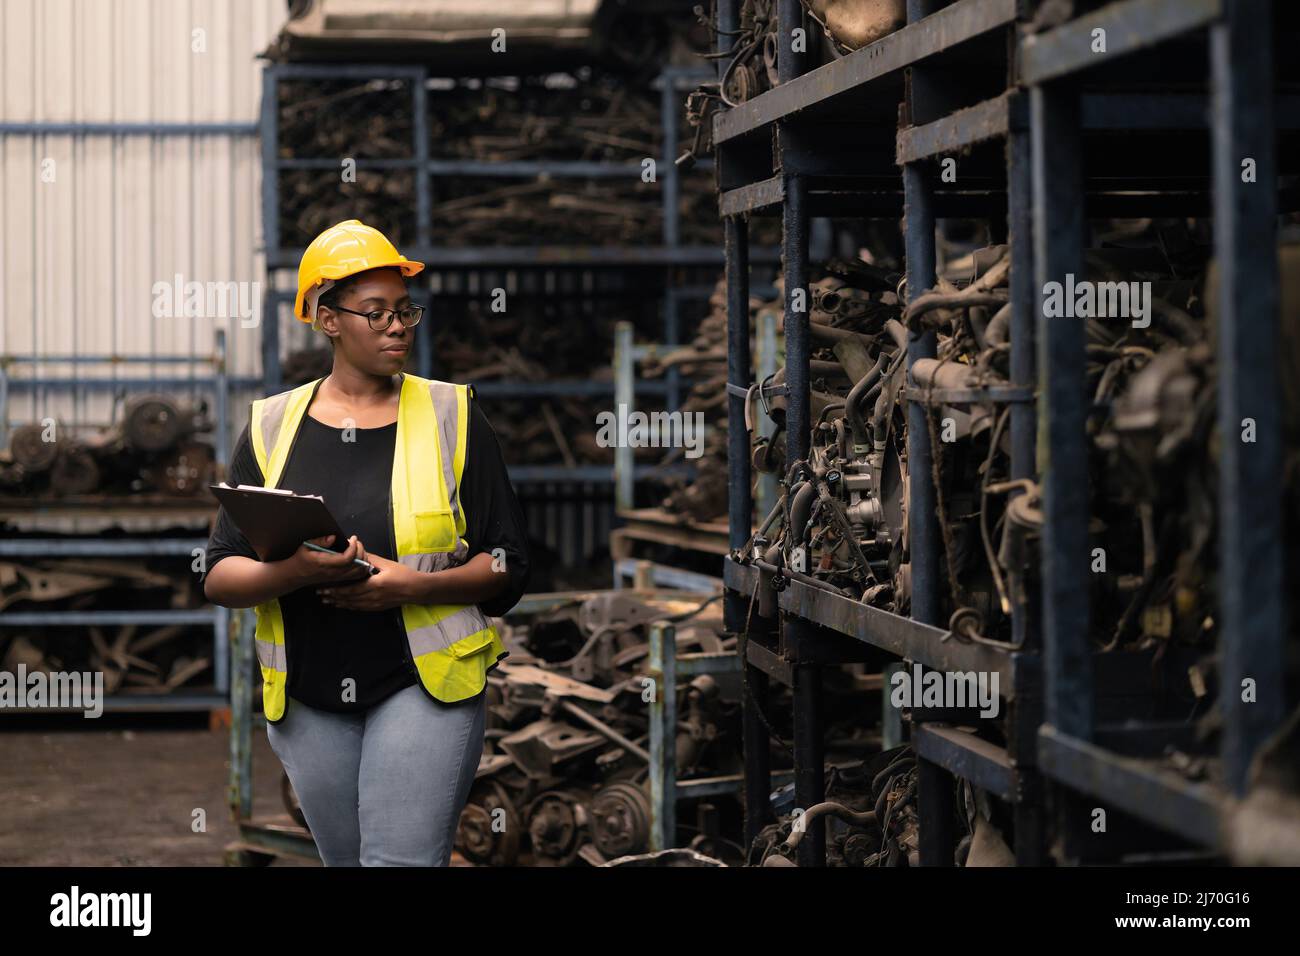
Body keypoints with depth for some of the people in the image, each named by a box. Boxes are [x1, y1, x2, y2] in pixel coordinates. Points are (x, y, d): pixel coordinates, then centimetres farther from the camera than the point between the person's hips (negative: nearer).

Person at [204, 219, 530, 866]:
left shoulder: (450, 416, 1)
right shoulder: (272, 427, 6)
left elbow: (506, 565, 0)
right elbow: (220, 577, 1)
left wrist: (414, 586, -18)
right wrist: (289, 573, -20)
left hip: (423, 683, -3)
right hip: (307, 700, 3)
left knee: (402, 859, -14)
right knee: (345, 862, 11)